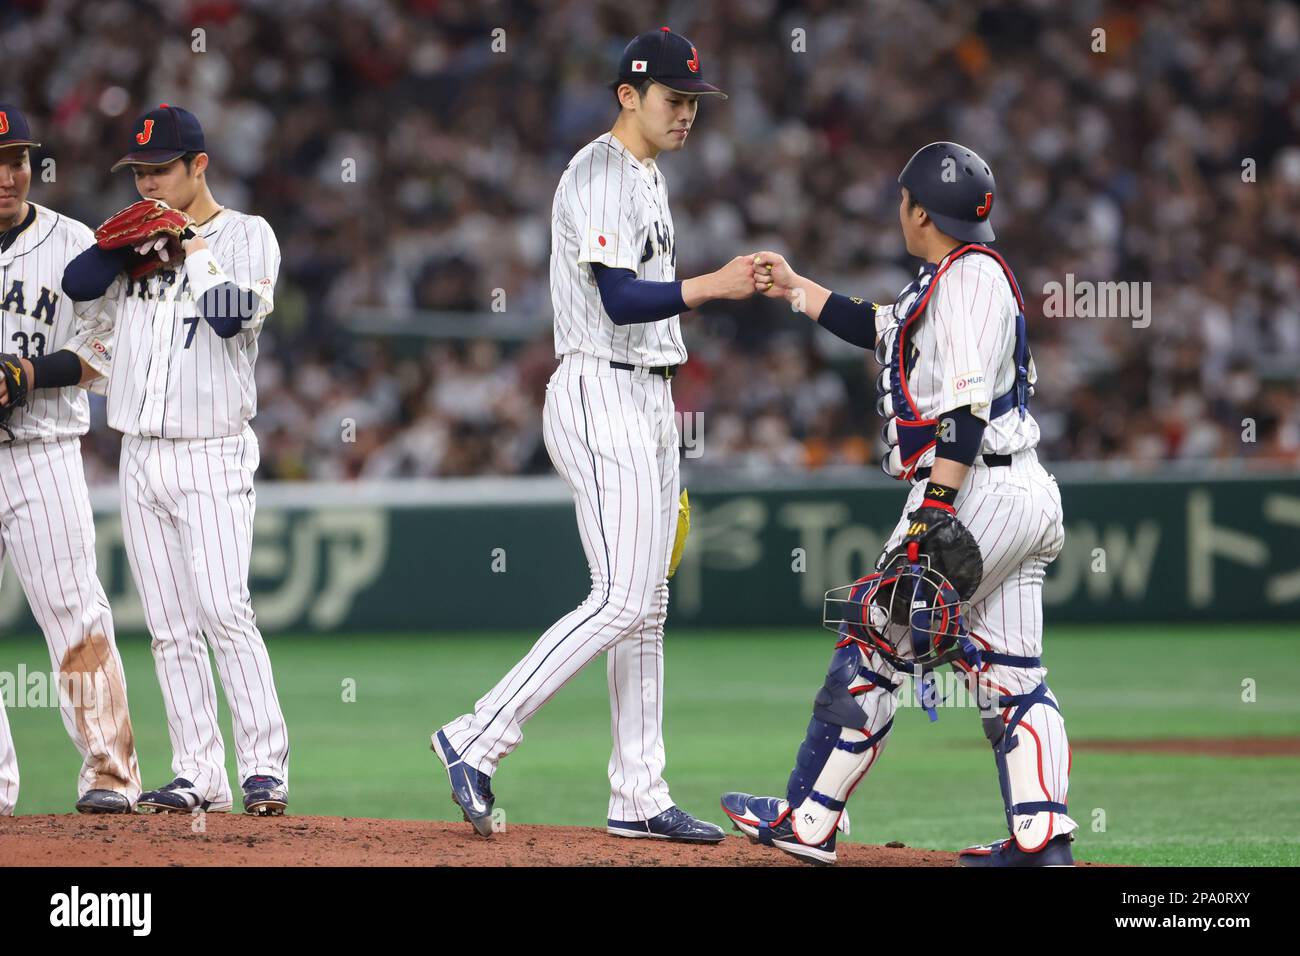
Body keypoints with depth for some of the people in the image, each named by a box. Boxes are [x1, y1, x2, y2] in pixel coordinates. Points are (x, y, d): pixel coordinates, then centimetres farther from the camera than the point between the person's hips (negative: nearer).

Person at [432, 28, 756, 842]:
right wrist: (712, 286, -30)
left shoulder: (649, 177, 18)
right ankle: (478, 739, -13)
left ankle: (639, 798, 12)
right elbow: (619, 301, -23)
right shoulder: (599, 177, -13)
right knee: (623, 600, -15)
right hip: (602, 398, -10)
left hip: (649, 402, 10)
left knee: (647, 606, 9)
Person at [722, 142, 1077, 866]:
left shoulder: (970, 276, -11)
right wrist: (793, 287, 36)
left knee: (874, 643, -4)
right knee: (1009, 673, 6)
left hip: (975, 492, -10)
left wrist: (934, 509, -26)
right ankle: (1043, 840, -2)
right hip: (1024, 503, 10)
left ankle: (809, 821, -1)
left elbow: (966, 402, -21)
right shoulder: (951, 281, 20)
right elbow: (876, 328, 35)